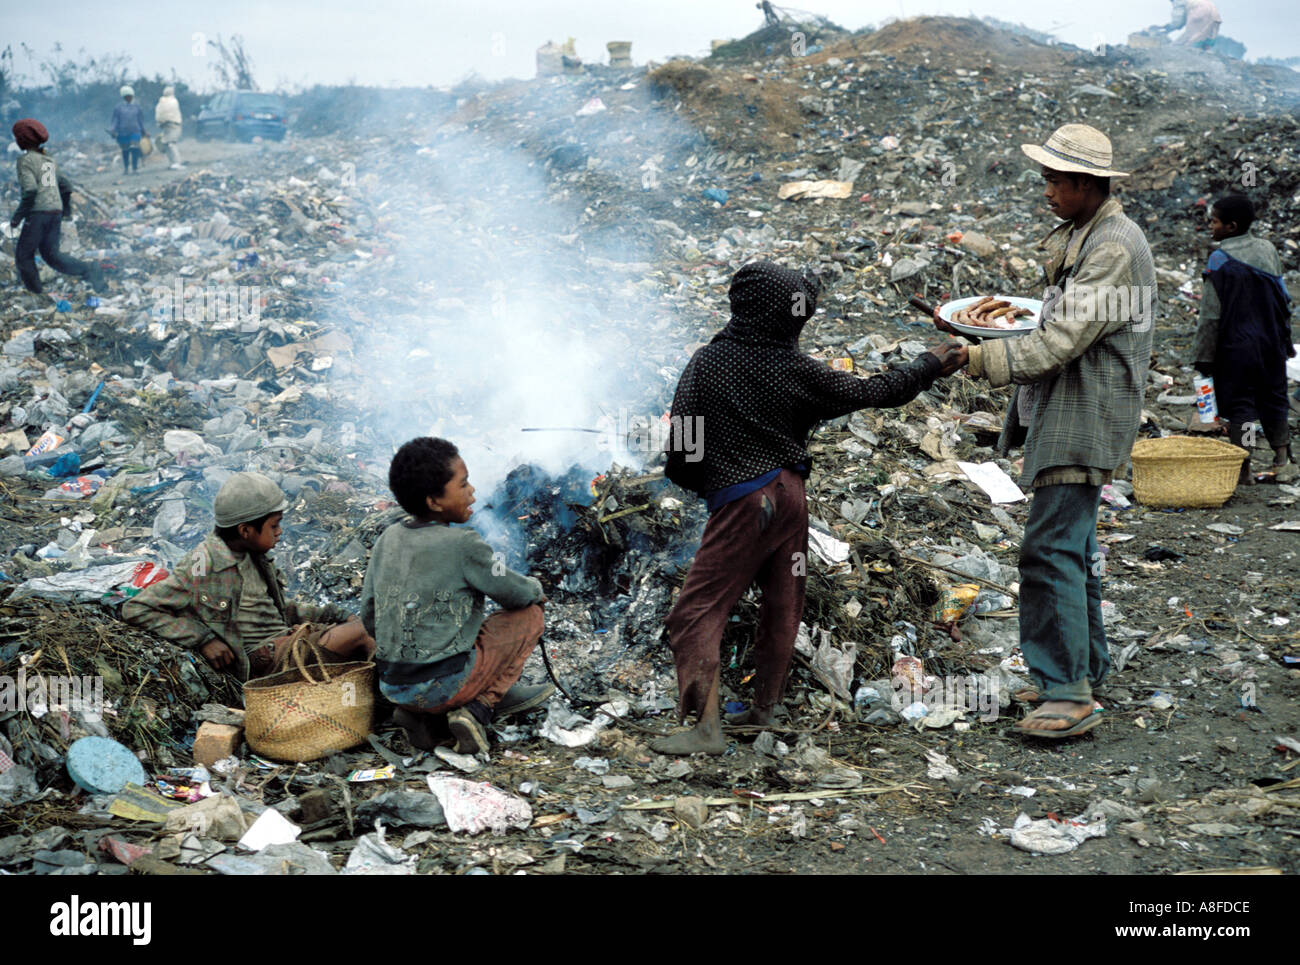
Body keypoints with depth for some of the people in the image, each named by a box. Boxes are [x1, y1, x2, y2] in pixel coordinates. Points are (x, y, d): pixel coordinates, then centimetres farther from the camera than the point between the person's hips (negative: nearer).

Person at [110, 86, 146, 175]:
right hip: (123, 133, 0)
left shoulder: (137, 107, 13)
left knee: (135, 150, -14)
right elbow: (115, 120, 7)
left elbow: (140, 120, 17)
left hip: (135, 132, 0)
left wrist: (143, 131, 14)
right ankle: (125, 168, 21)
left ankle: (134, 168, -9)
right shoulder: (118, 108, 8)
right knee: (125, 151, 6)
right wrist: (113, 130, -6)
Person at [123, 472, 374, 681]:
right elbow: (135, 609, -13)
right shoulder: (203, 566, -14)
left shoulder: (251, 555, 11)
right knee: (356, 634, -20)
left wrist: (325, 615, 10)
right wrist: (203, 639, -19)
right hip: (262, 658, -9)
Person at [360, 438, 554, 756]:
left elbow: (368, 616, 12)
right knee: (529, 615, 6)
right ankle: (477, 710, 0)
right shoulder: (463, 545, -13)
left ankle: (417, 713, 12)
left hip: (390, 688, 7)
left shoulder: (387, 539, 6)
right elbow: (516, 593, -3)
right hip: (443, 687, -7)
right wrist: (536, 589, 21)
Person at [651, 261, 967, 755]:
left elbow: (681, 439, -7)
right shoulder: (797, 370, -1)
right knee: (781, 606, 16)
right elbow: (871, 392, 7)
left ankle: (706, 726, -14)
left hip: (742, 502, -4)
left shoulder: (707, 363, -6)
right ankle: (764, 710, 29)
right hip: (790, 493, 4)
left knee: (698, 609, -3)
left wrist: (692, 480, 14)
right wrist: (932, 364, 20)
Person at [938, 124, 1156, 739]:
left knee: (1051, 548, -15)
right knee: (1072, 544, 16)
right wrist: (1011, 325, 8)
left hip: (1084, 420, -11)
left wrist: (980, 359, -23)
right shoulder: (1077, 237, 17)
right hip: (1059, 415, 11)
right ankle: (1085, 670, 27)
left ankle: (1067, 692, -14)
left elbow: (1064, 340, -23)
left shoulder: (1115, 246, -16)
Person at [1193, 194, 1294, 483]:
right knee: (1273, 397, 19)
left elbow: (1211, 315, -14)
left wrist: (1204, 357, -8)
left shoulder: (1220, 260, -15)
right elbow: (1283, 299, 12)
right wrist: (1286, 339, 23)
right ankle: (1281, 451, 24)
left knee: (1239, 405, 2)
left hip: (1235, 347, -5)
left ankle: (1244, 468, 2)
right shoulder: (1267, 250, 3)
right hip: (1270, 342, 5)